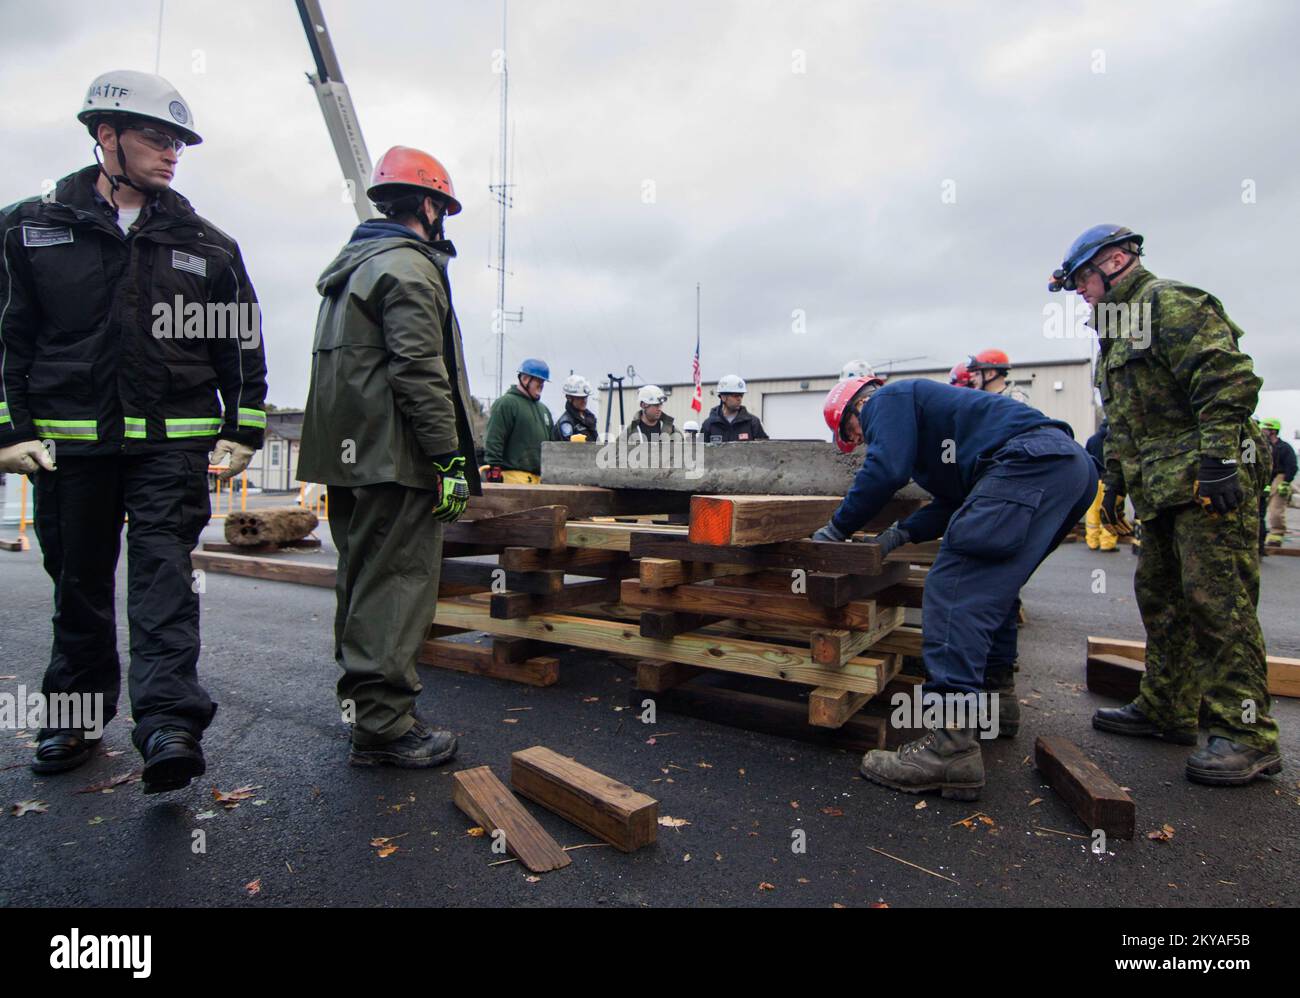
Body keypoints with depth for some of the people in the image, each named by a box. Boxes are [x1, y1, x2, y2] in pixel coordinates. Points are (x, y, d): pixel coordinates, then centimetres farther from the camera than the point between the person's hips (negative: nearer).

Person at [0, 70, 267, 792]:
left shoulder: (207, 246, 9)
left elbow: (244, 346, 11)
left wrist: (241, 432, 4)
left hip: (174, 441, -1)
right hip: (67, 441, 2)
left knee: (164, 571, -9)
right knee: (78, 582, 11)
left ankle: (169, 723, -13)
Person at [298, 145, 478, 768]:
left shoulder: (351, 267, 24)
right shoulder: (409, 268, -8)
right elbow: (421, 375, -19)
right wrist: (450, 460, -18)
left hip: (349, 458, 10)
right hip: (394, 460, -10)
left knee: (363, 581, 16)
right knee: (396, 587, -6)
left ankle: (363, 701, 29)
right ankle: (384, 725, 0)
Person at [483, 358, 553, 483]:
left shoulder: (543, 409, 25)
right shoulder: (505, 403, -2)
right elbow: (494, 441, -9)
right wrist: (494, 469, -15)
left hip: (541, 477, 8)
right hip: (515, 476, -8)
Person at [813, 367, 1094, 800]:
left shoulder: (887, 399, 7)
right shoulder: (917, 407, 35)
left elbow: (886, 470, -11)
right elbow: (957, 499, 31)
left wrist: (837, 529, 0)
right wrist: (903, 532, 21)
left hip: (1029, 461, -11)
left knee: (955, 589, -16)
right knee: (991, 585, 23)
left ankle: (952, 743, -22)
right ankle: (993, 696, 31)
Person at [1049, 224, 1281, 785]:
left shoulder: (1169, 303, -6)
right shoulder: (1120, 334, 25)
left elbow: (1229, 378, -18)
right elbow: (1121, 425, 28)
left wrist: (1217, 456, -25)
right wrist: (1115, 481, 24)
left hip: (1210, 484, -10)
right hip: (1164, 490, 10)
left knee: (1218, 601, -10)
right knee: (1161, 597, 13)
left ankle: (1247, 736, -2)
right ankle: (1168, 711, 23)